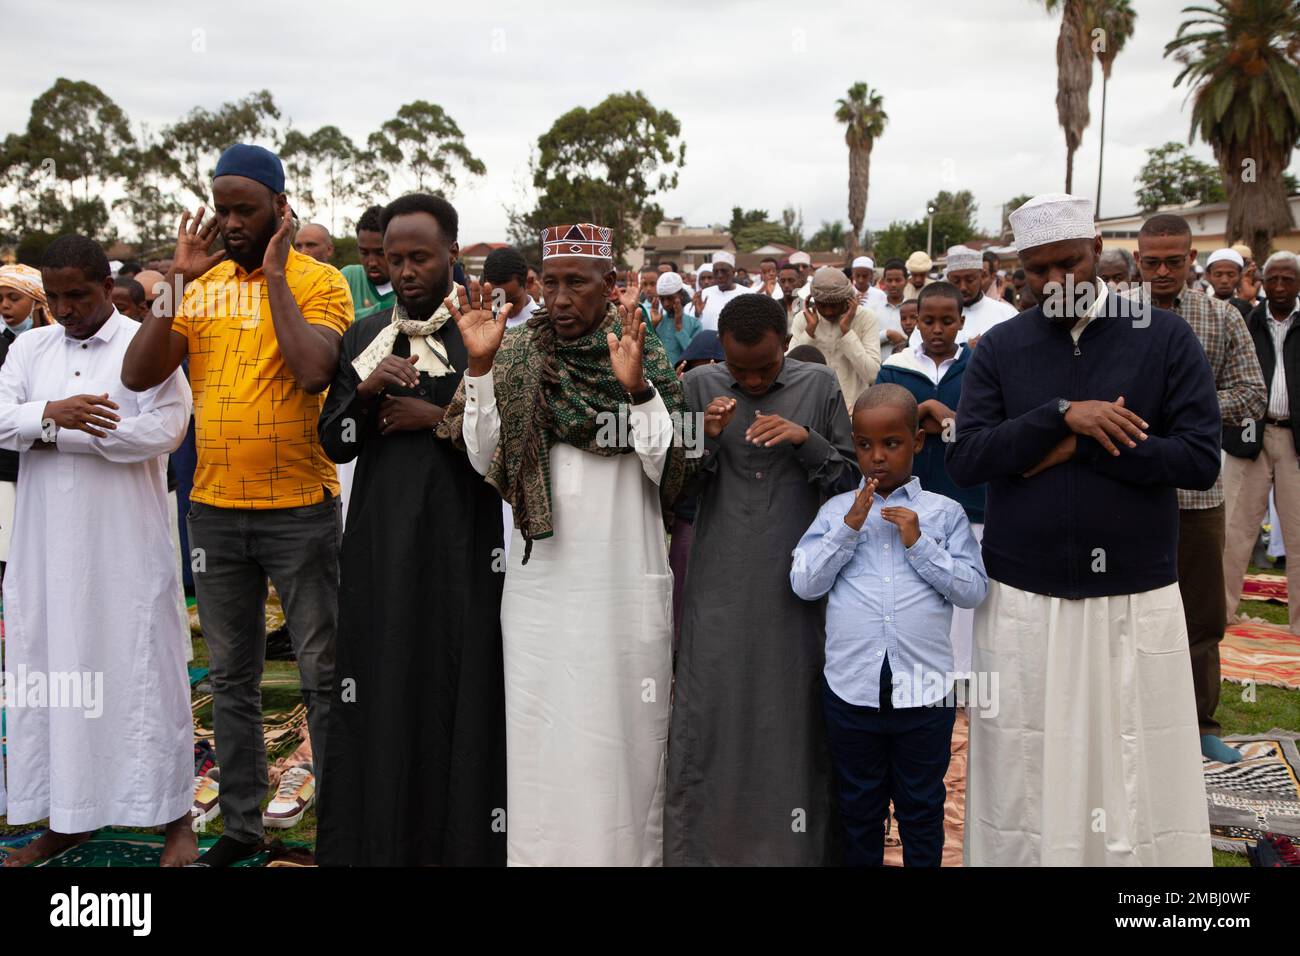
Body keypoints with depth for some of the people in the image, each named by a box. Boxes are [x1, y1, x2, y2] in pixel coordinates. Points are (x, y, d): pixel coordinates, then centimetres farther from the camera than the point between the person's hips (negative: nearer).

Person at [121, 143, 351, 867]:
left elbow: (314, 372, -22)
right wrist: (178, 279, -5)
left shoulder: (319, 281, -5)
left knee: (324, 673, 4)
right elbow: (138, 375, -1)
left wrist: (274, 276, -14)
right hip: (215, 509, 5)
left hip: (301, 509, -4)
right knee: (232, 676, 14)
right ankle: (242, 826, 27)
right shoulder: (202, 284, 8)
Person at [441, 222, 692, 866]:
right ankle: (539, 851, 23)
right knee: (540, 740, 7)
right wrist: (481, 366, -11)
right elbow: (484, 460, -2)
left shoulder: (646, 356, 1)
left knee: (623, 732, 3)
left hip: (625, 582, -1)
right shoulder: (515, 355, 5)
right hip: (540, 580, 2)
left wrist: (636, 387, -20)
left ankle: (629, 850, 20)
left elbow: (670, 468, -7)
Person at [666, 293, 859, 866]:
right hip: (720, 588, 0)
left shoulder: (819, 385, 1)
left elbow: (852, 480, 3)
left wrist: (806, 440, -14)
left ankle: (797, 845, 23)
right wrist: (706, 438, -14)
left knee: (794, 718, 6)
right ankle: (700, 848, 19)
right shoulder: (701, 385, 2)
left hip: (795, 587, 0)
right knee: (708, 717, 4)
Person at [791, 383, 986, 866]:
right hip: (852, 689, 1)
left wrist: (920, 543, -13)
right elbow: (804, 584, -4)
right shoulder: (836, 510, 3)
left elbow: (973, 590, -4)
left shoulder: (944, 513, 1)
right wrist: (849, 528, -12)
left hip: (924, 690, -1)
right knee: (858, 809, 17)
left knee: (922, 809, 15)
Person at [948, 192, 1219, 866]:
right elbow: (964, 461, -6)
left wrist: (1078, 449, -12)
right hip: (1022, 600, 1)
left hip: (1137, 600, -1)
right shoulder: (999, 348, 5)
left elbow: (1201, 459, -7)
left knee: (1140, 779, 4)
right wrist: (1061, 414, -16)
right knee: (1024, 781, 7)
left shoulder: (1166, 337, 2)